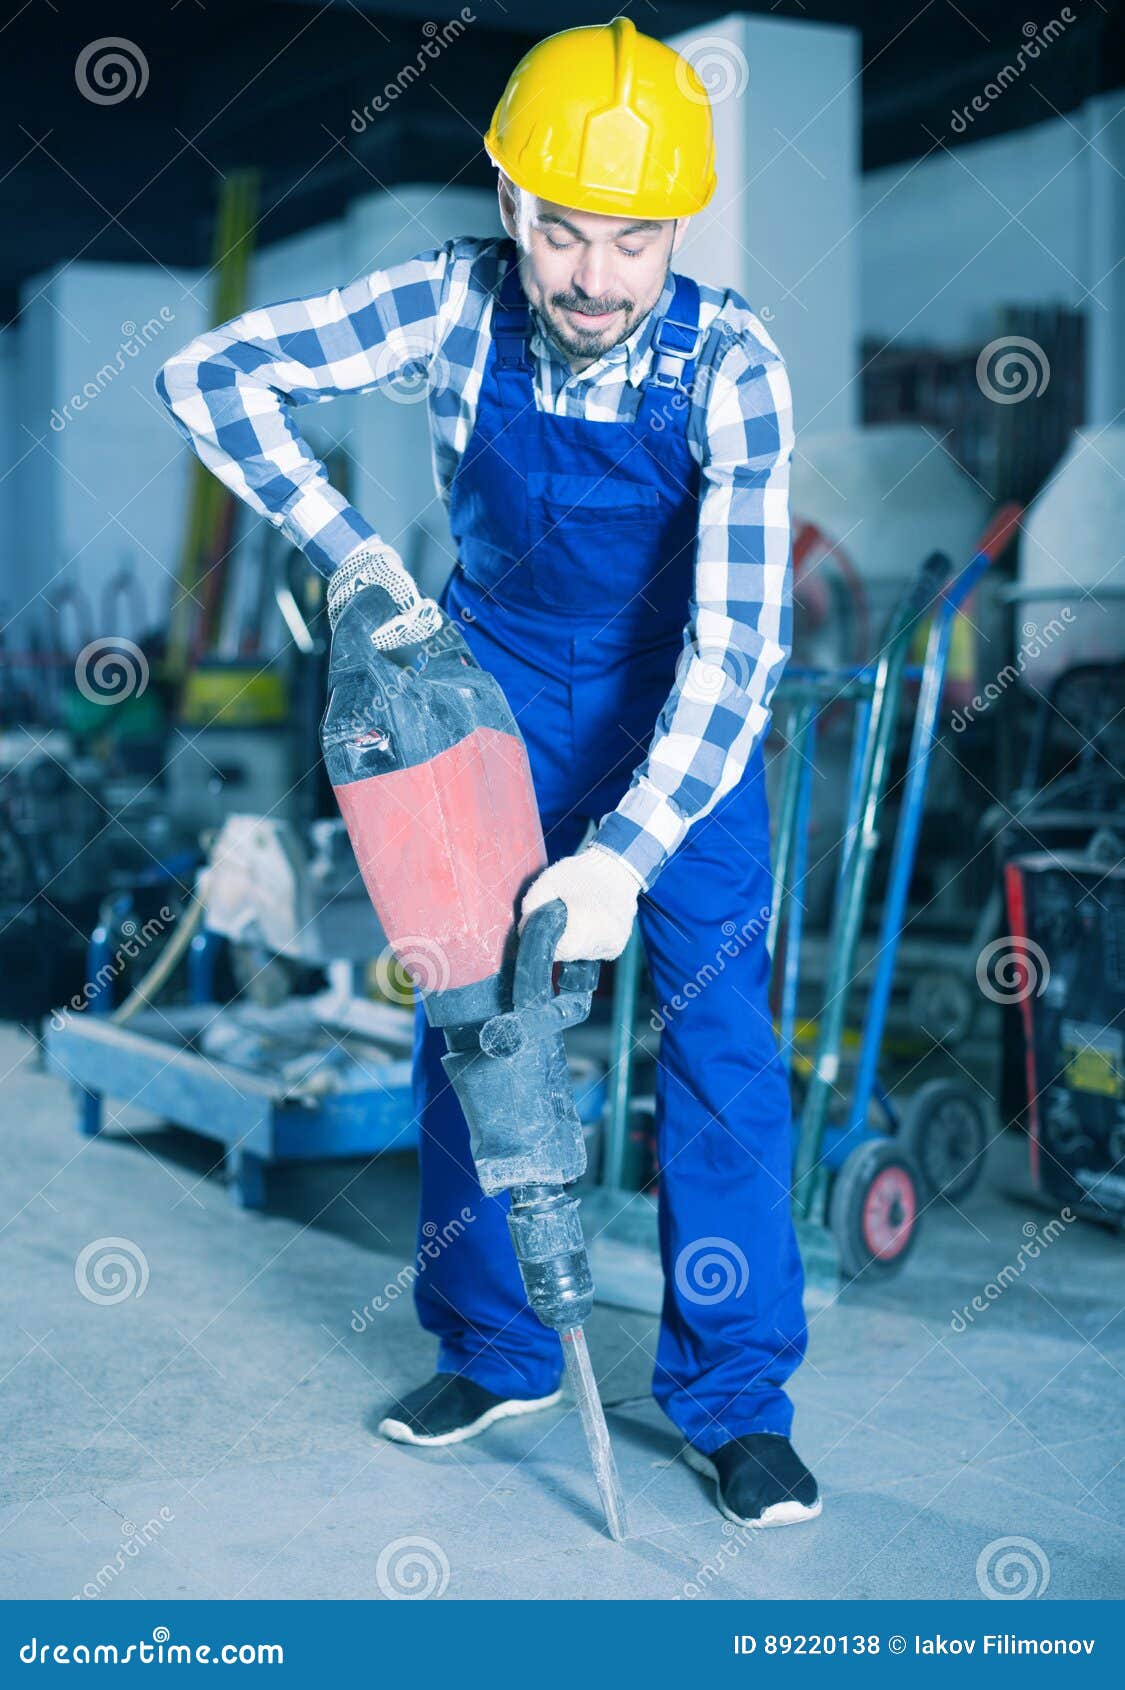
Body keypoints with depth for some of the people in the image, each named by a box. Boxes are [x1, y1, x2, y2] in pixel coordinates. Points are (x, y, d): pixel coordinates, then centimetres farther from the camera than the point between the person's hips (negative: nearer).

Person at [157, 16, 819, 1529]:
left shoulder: (731, 362, -27)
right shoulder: (459, 303, -21)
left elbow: (737, 644, -32)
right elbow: (210, 374, -16)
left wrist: (623, 855, -39)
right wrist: (346, 545, -24)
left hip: (685, 706, -2)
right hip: (501, 679, 3)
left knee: (720, 1032, -8)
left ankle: (737, 1400, 4)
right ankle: (492, 1353, 21)